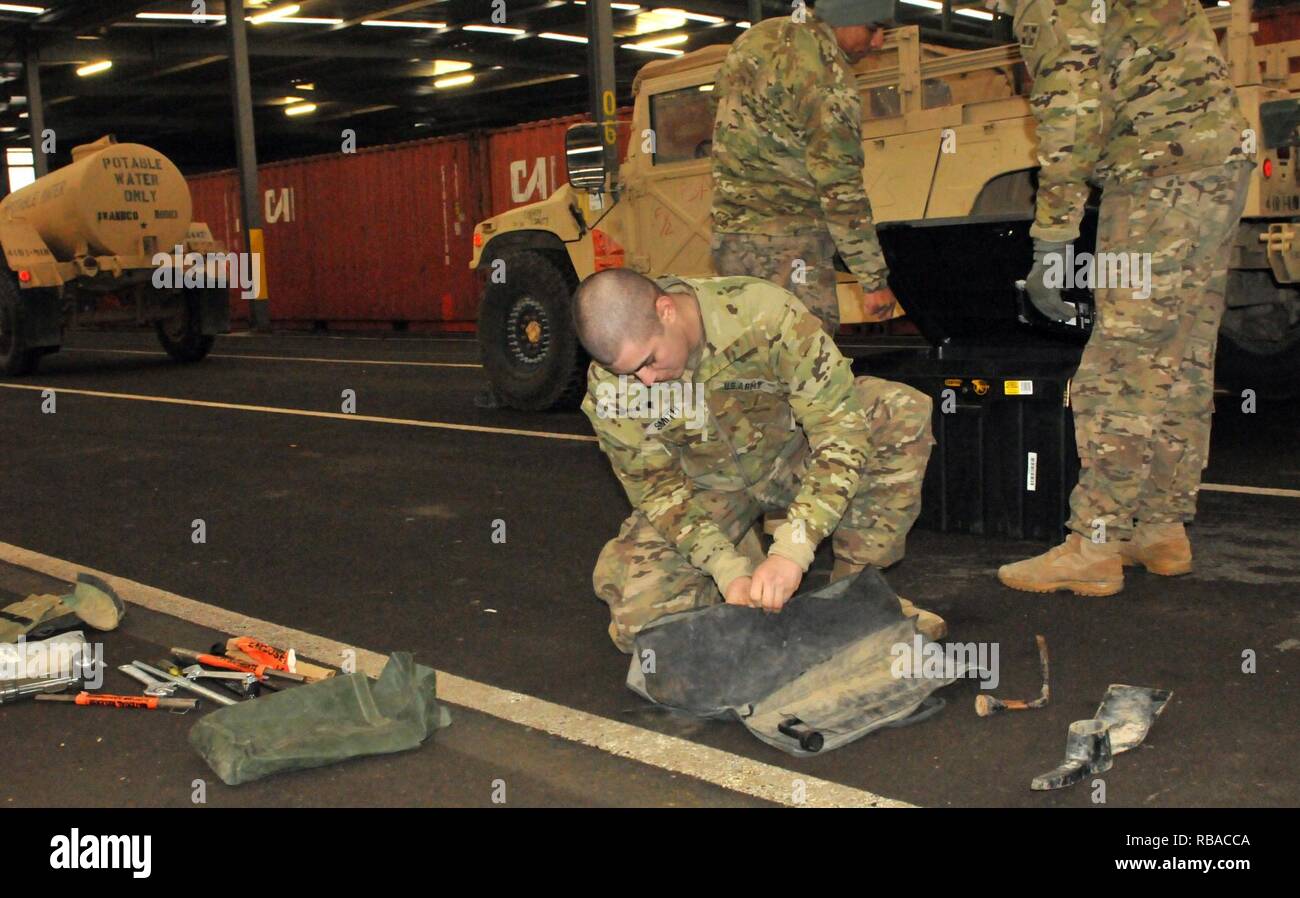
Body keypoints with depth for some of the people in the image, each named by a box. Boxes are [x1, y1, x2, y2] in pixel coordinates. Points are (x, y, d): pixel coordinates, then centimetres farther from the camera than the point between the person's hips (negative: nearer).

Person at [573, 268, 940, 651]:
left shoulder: (763, 314, -32)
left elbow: (840, 428, -31)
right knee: (637, 621, -20)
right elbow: (655, 488, -14)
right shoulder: (609, 390, -22)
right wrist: (727, 570, -29)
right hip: (709, 486, 1)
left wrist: (791, 550, -39)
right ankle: (743, 557, 10)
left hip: (794, 458, 0)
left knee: (904, 411, -29)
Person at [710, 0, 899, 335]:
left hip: (728, 232, 9)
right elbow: (840, 188, -16)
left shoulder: (756, 36, 13)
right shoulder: (828, 76, -14)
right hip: (787, 242, -9)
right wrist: (875, 279, -13)